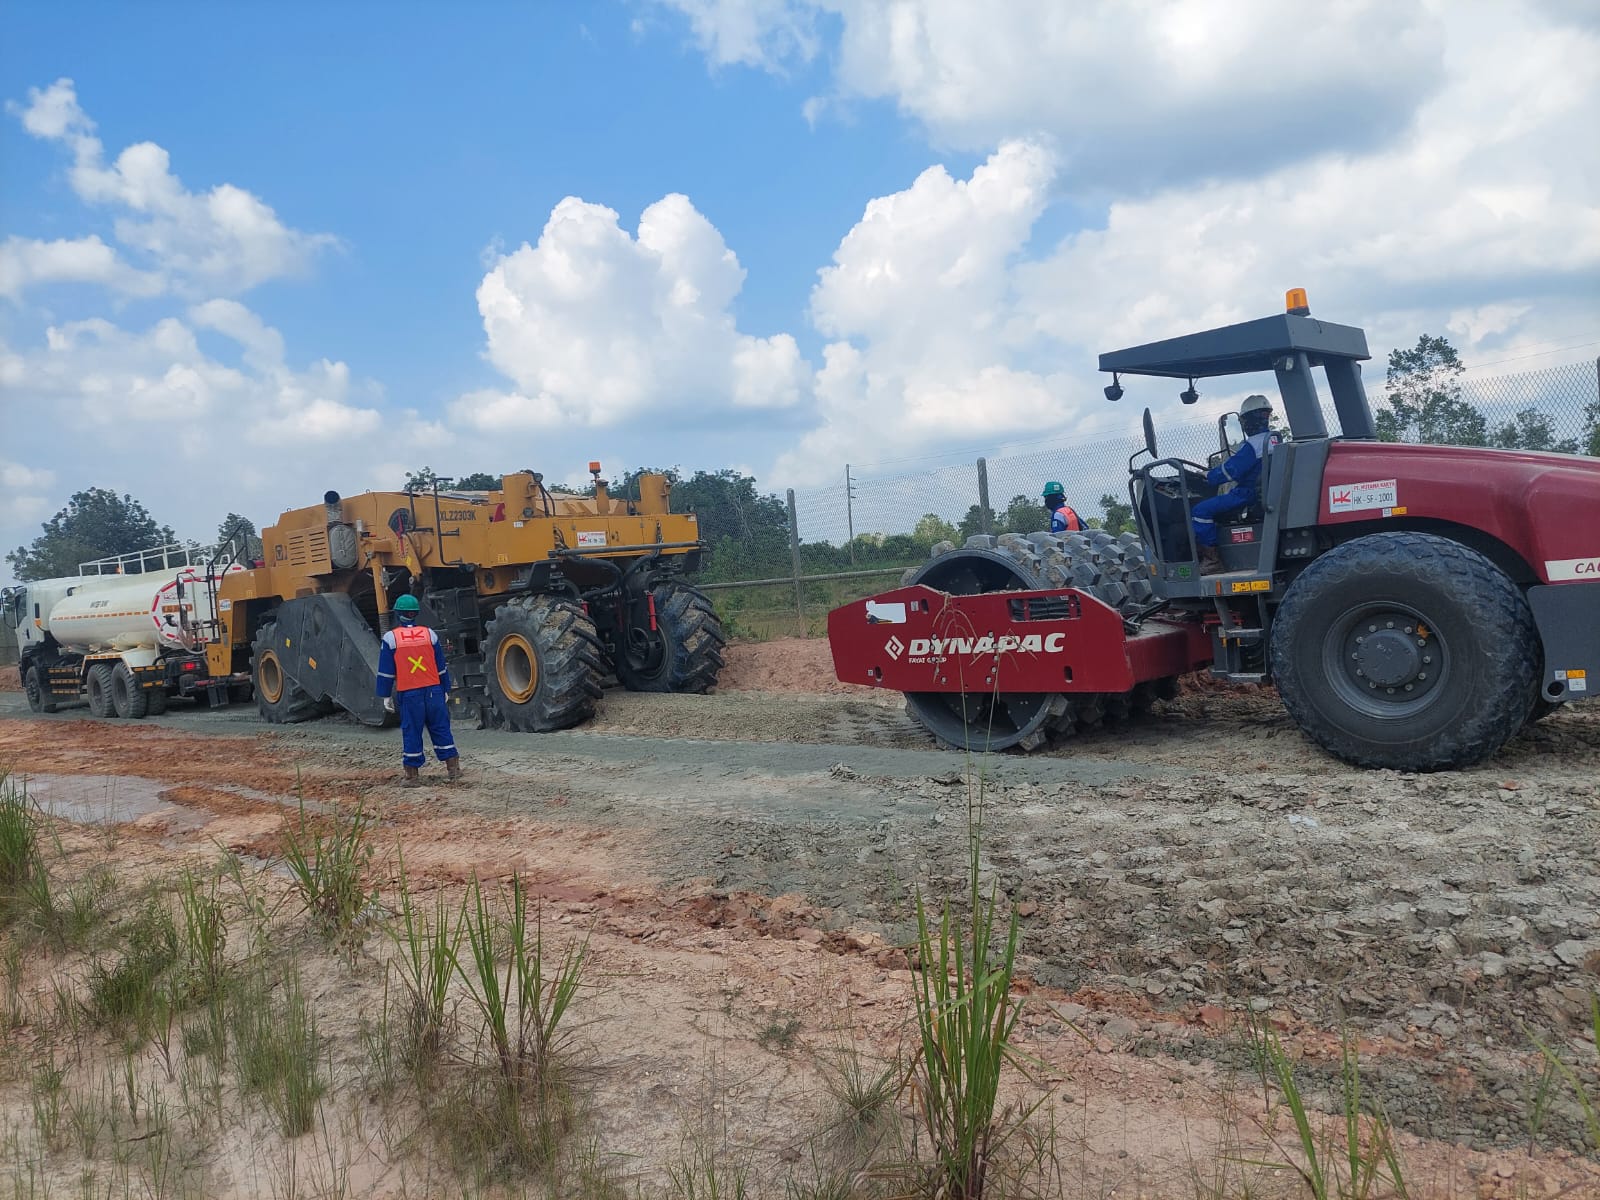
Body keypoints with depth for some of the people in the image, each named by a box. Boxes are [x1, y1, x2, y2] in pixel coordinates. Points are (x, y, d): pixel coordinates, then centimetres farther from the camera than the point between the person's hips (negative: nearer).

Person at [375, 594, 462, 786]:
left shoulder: (391, 638, -2)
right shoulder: (429, 634, 4)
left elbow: (386, 671, 1)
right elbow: (441, 666, 10)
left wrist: (386, 695, 8)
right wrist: (445, 690, 17)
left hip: (408, 694, -2)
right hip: (433, 691, 2)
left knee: (411, 733, 5)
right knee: (441, 729, 10)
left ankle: (413, 776, 9)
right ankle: (454, 769, 12)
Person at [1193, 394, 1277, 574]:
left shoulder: (1252, 445, -18)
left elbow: (1230, 471, -20)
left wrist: (1207, 476, -4)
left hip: (1246, 495, -11)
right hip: (1262, 493, 11)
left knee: (1201, 510, -17)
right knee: (1211, 503, 22)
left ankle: (1211, 559, -16)